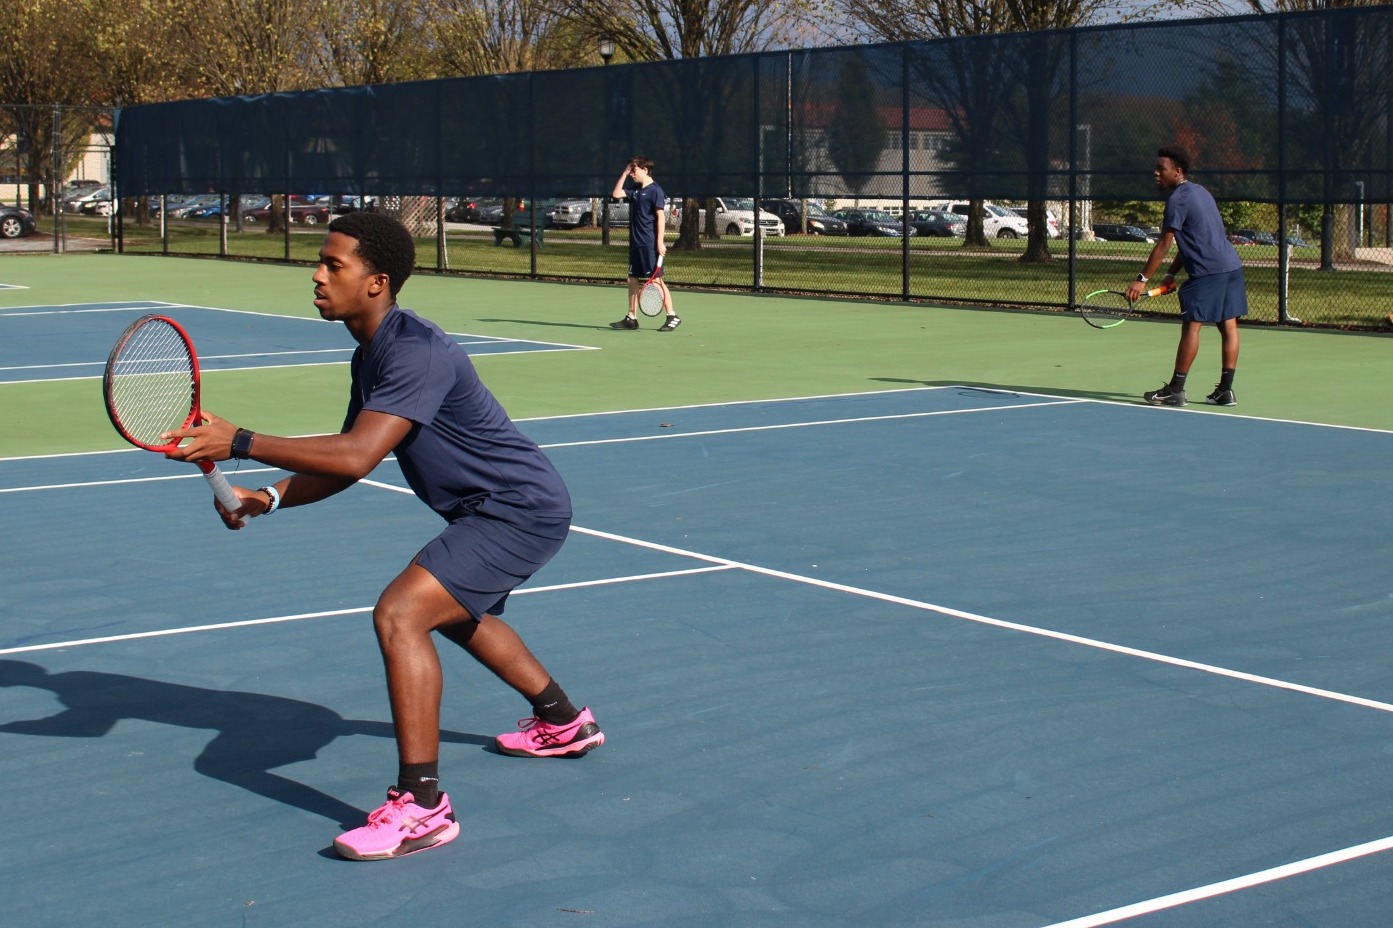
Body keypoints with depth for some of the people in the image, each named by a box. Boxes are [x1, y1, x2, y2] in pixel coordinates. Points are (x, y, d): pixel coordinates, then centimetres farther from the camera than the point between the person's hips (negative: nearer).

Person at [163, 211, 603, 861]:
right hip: (491, 510, 11)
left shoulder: (416, 352, -26)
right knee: (456, 615, 34)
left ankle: (421, 806, -23)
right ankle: (563, 723, 54)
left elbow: (356, 456, -36)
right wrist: (267, 499, -6)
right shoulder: (370, 355, 7)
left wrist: (238, 442, -37)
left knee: (399, 615, -25)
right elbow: (343, 463, 11)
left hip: (521, 510, -11)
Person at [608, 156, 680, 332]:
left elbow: (661, 217, -14)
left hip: (650, 245, -8)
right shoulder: (635, 190, 13)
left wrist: (660, 242, -19)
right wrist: (624, 174, 10)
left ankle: (672, 317, -4)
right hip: (636, 243, 8)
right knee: (633, 280, 9)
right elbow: (616, 193, 18)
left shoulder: (655, 190, -9)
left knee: (656, 280, -8)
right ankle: (631, 318, 15)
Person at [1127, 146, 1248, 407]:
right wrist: (1171, 273, 19)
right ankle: (1225, 390, 9)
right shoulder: (1200, 192, 20)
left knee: (1191, 325, -7)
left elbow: (1164, 244, -12)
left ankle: (1175, 391, -6)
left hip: (1208, 270, -10)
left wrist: (1142, 280, -10)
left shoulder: (1178, 198, -9)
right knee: (1228, 326, 7)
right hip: (1232, 266, 10)